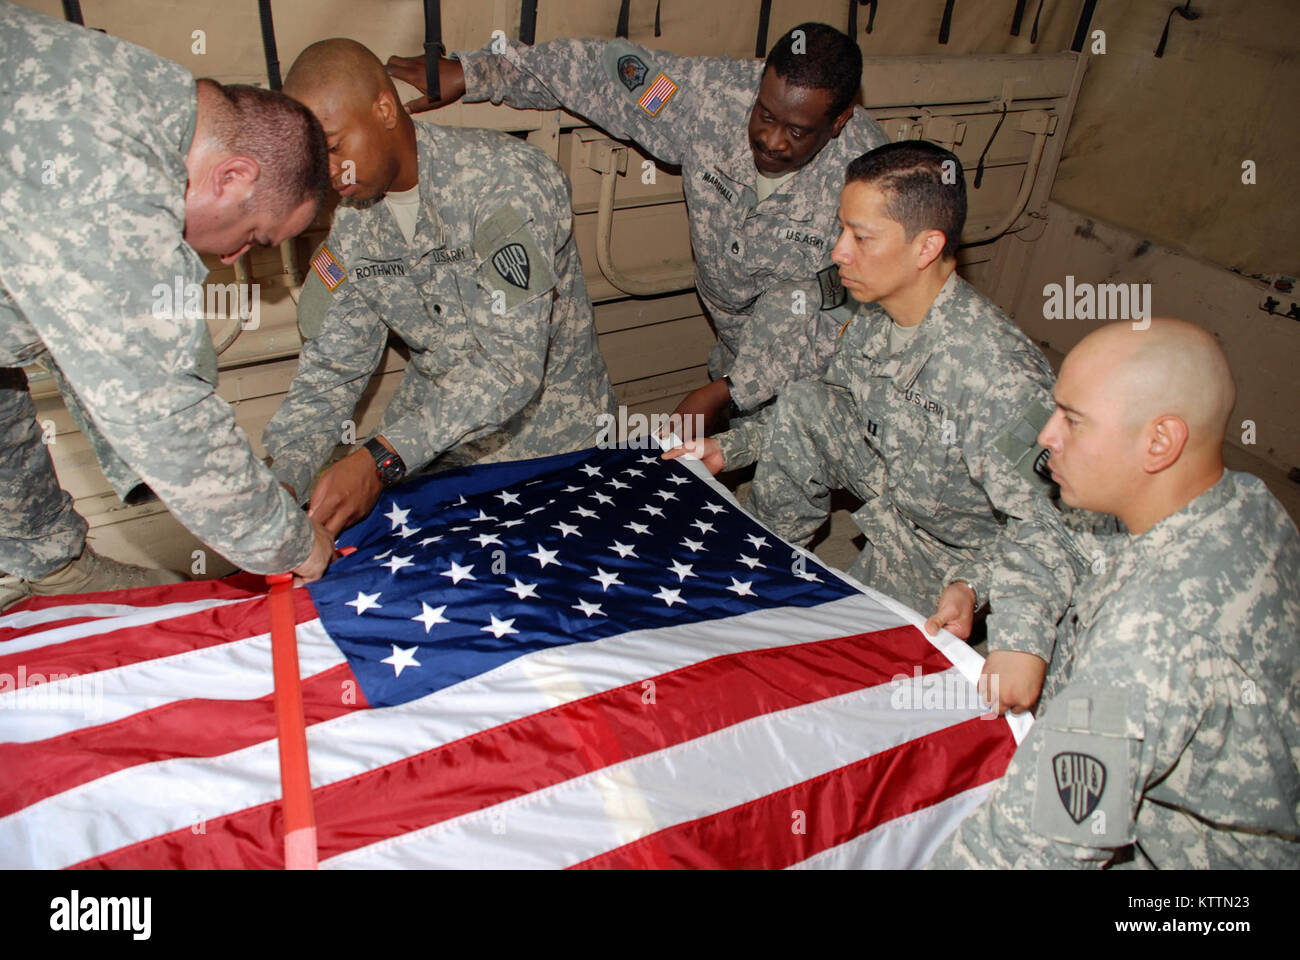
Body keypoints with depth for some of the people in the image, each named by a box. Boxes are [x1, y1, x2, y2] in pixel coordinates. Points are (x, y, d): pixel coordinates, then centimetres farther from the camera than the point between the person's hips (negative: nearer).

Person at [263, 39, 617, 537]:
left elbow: (512, 364, -29)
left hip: (549, 435, -4)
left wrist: (382, 458, -36)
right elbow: (330, 369, 1)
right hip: (429, 436, 5)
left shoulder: (506, 180, -22)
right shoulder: (351, 221, 0)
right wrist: (279, 475, -17)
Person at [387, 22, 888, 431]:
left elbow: (848, 323, -30)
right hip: (739, 331, 2)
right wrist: (468, 71, -12)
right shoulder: (716, 92, -22)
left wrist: (725, 389, -36)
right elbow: (605, 69, -12)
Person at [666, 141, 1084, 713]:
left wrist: (1022, 640, -55)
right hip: (891, 485, 6)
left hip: (953, 548, -6)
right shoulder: (872, 322, -12)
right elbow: (816, 417, 7)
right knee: (801, 404, -12)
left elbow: (1045, 523, -40)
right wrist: (731, 447, 1)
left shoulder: (998, 372, -36)